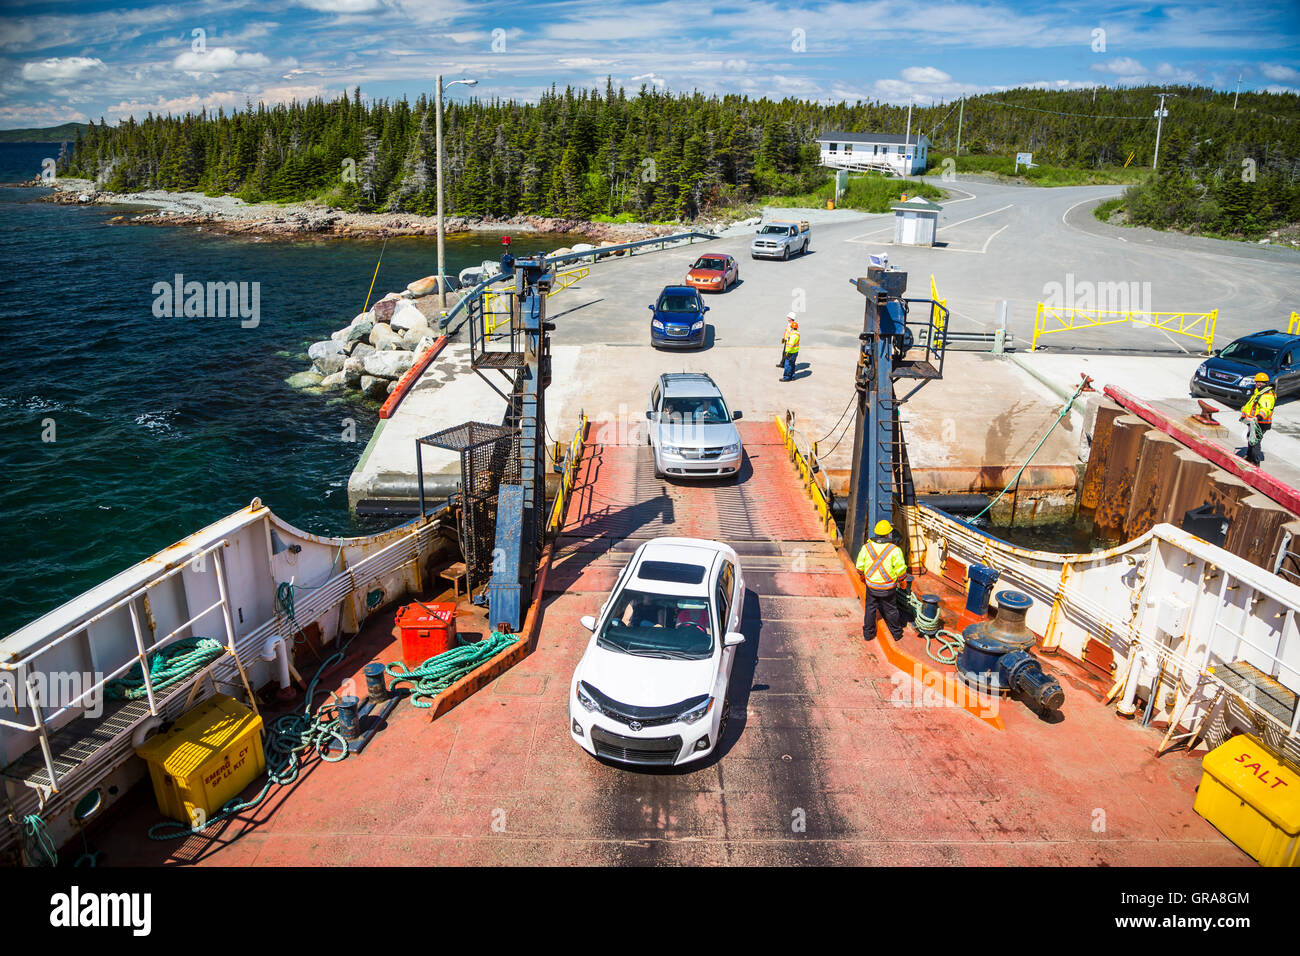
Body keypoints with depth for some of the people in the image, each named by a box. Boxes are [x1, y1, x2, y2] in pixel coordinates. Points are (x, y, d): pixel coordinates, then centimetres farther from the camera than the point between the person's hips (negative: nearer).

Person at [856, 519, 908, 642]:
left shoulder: (866, 547, -9)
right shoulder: (894, 549, -17)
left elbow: (860, 566, 1)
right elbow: (901, 569, -11)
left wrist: (862, 576, 21)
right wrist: (901, 581, 9)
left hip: (871, 586, 2)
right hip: (888, 588, -2)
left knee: (870, 609, 17)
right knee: (891, 610, 15)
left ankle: (868, 633, 27)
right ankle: (897, 633, 31)